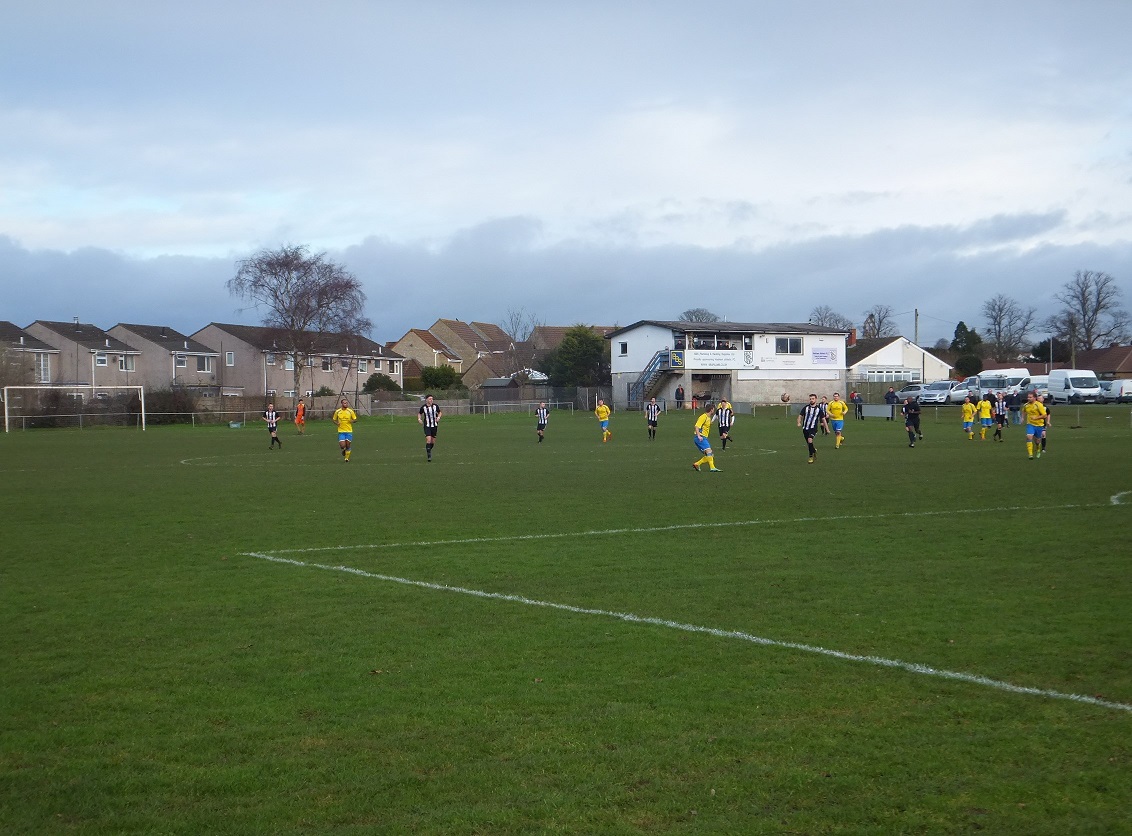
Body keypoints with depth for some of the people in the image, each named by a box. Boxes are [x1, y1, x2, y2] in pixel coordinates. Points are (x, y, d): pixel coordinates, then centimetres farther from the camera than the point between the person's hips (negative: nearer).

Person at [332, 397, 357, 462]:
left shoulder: (350, 411, -1)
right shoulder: (337, 411, -1)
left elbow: (355, 419, 7)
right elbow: (334, 419, 11)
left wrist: (352, 421, -16)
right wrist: (337, 423, -10)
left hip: (349, 431, 1)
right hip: (341, 431, -1)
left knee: (348, 445, 1)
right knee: (342, 446, -10)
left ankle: (347, 458, 20)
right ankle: (343, 450, 27)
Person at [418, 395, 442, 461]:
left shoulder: (435, 406, -3)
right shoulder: (423, 407, -7)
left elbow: (440, 413, 11)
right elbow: (419, 414, 10)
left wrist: (439, 417, -8)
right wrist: (419, 419, -9)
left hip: (434, 425, 3)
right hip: (427, 426, -3)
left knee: (433, 441, 9)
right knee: (428, 440, -18)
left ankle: (429, 450, 36)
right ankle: (428, 455, -13)